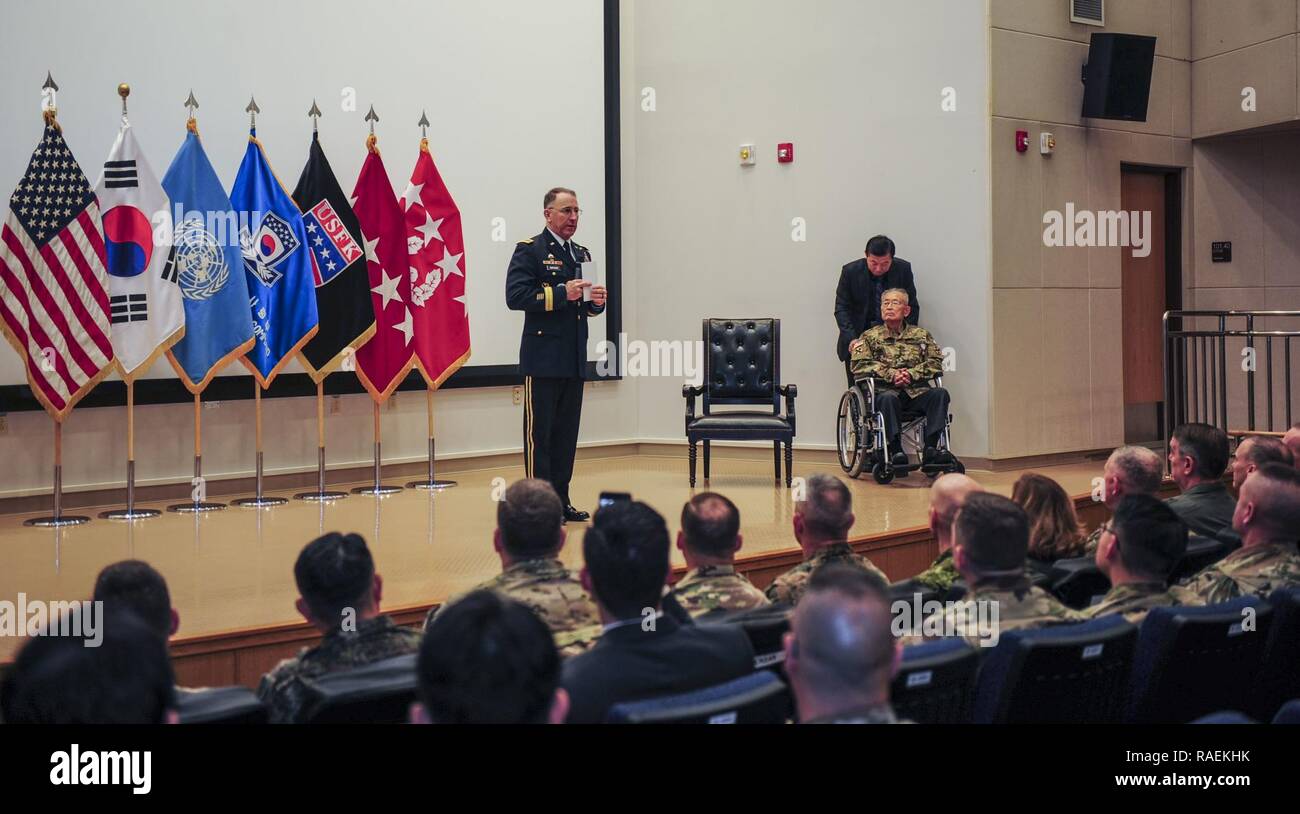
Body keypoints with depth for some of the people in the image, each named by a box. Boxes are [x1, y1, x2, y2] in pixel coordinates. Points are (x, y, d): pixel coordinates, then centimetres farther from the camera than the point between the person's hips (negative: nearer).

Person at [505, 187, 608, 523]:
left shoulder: (582, 254, 18)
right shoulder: (529, 250, -4)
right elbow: (515, 297, -15)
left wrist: (596, 301, 0)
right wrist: (561, 293, -19)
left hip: (575, 359, 7)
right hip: (543, 357, -7)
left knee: (567, 433, 10)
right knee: (539, 432, -3)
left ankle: (561, 500, 17)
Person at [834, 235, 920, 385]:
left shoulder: (903, 269, -6)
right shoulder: (850, 271, -9)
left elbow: (912, 306, 2)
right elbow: (841, 309, -7)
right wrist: (852, 339, -20)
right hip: (857, 339, 0)